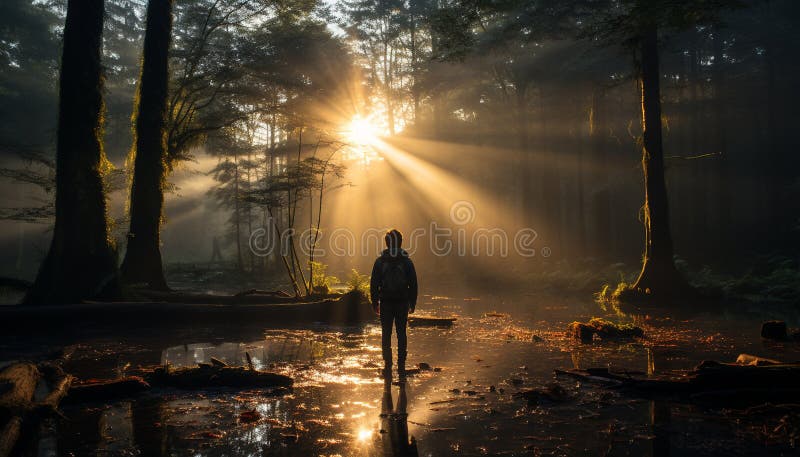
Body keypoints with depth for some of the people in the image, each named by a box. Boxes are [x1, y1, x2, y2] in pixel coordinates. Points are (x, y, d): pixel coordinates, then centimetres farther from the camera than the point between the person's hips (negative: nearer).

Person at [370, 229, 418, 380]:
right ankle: (401, 368, 7)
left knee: (386, 334, 7)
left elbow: (374, 284, -1)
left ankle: (388, 367, 5)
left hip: (385, 303, -1)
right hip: (402, 302, 1)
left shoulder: (380, 261, -2)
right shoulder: (407, 262, 0)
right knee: (401, 334, 7)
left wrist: (375, 302, 7)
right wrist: (412, 303, 9)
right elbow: (413, 284, 2)